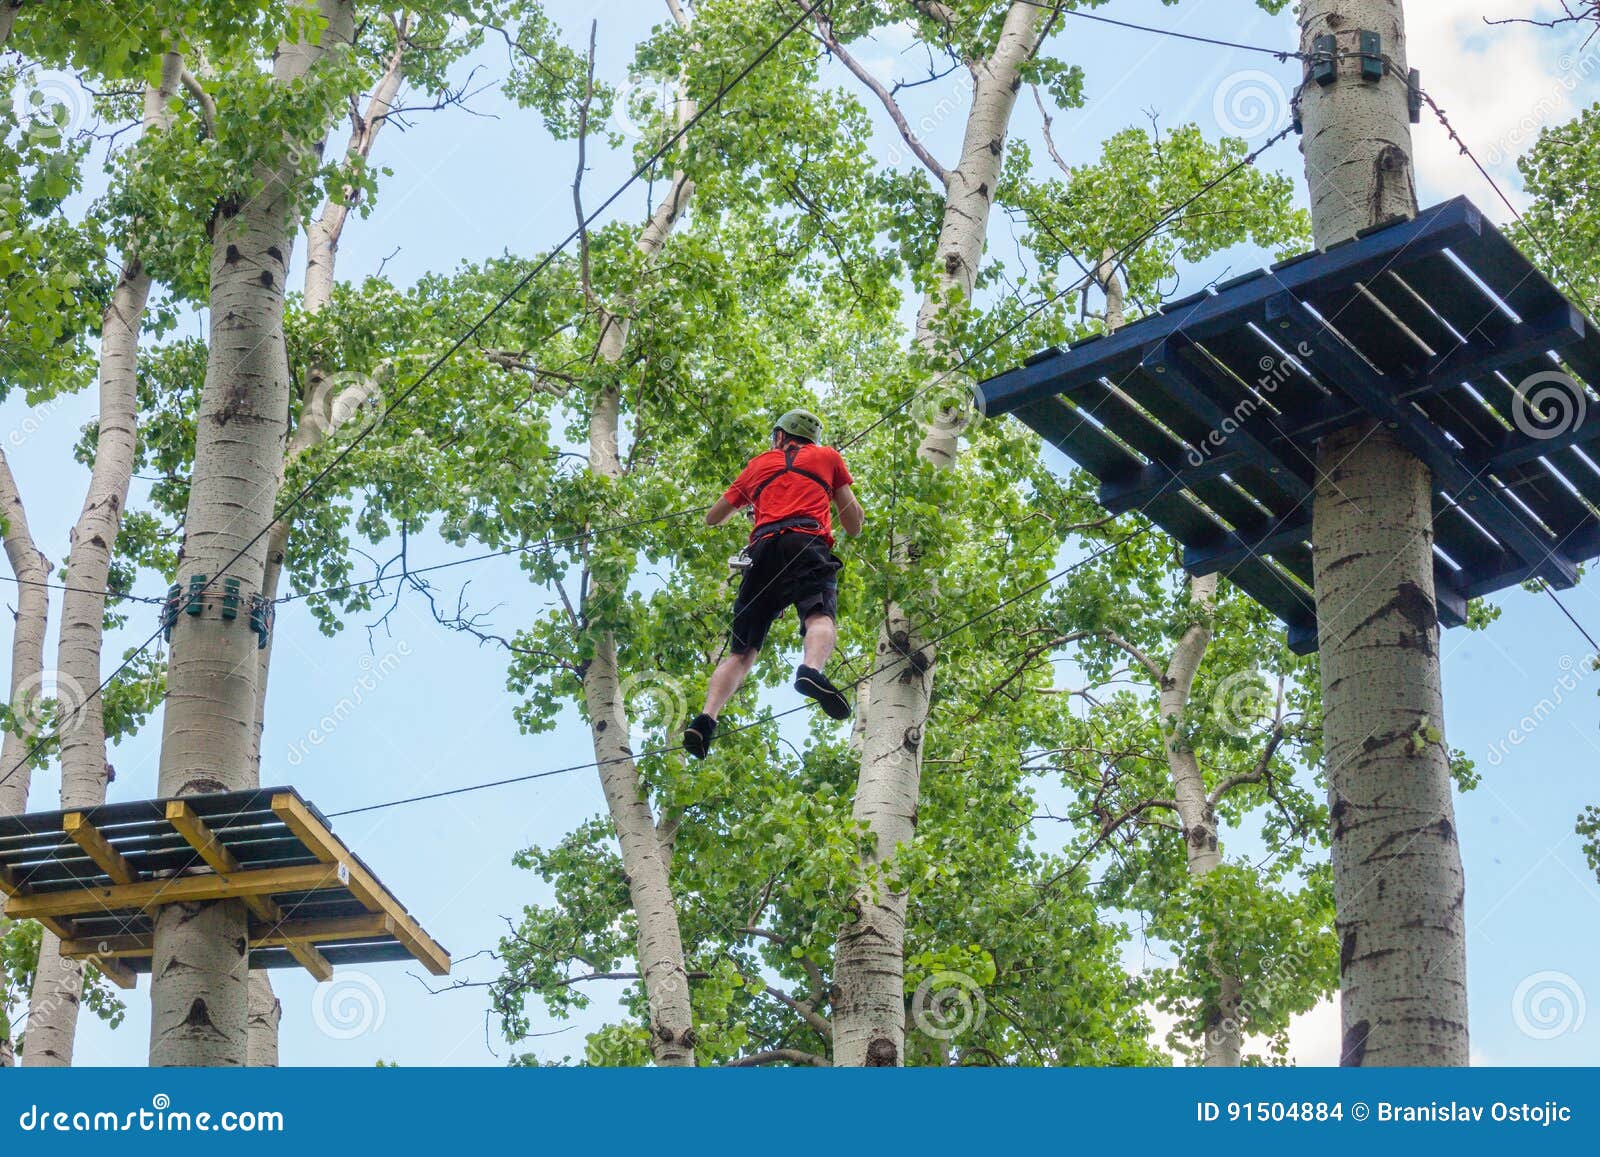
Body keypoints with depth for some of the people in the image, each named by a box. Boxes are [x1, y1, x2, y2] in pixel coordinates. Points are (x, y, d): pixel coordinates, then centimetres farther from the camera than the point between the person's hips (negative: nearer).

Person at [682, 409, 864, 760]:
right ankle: (811, 669, -60)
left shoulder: (759, 464, 31)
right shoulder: (827, 457, 27)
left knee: (742, 650, 4)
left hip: (763, 549, 2)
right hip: (808, 544, -2)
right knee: (820, 617, -26)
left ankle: (707, 717, -18)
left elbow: (712, 518, 38)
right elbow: (854, 525, 26)